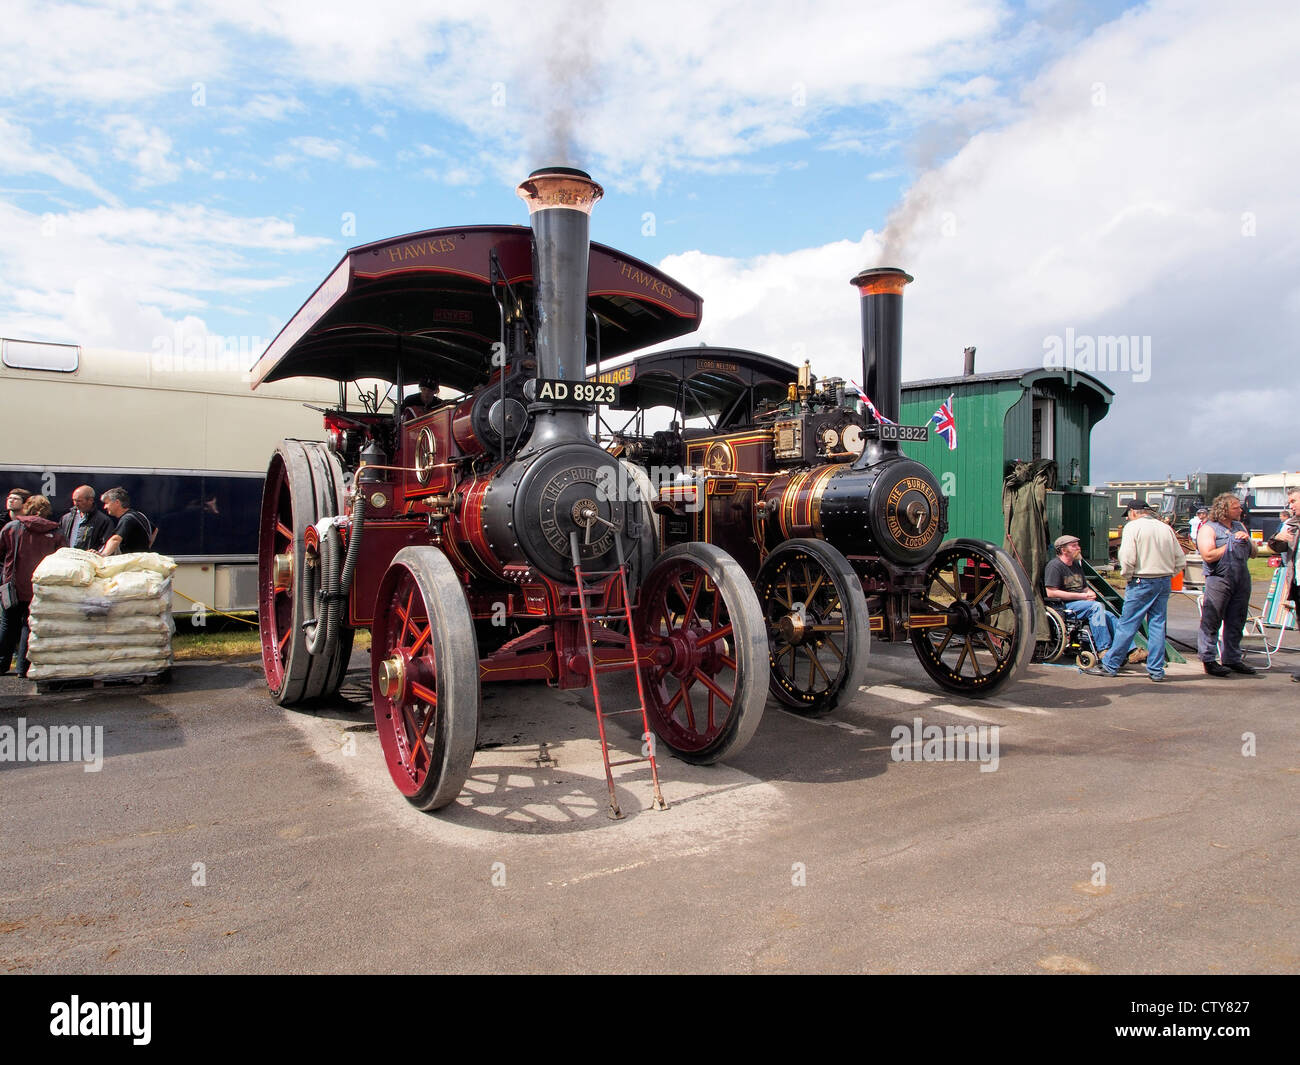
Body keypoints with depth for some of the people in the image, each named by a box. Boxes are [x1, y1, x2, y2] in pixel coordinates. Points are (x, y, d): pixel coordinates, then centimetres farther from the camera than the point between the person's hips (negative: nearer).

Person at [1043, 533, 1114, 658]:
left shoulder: (1077, 564, 22)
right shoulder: (1054, 565, -6)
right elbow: (1051, 593, -16)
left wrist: (1090, 593, 2)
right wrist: (1082, 596, -13)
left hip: (1081, 602, 8)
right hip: (1063, 606, -8)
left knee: (1107, 615, -17)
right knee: (1097, 606, -29)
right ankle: (1103, 650, -29)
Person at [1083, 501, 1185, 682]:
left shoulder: (1133, 527, -6)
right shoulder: (1166, 528, 9)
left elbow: (1127, 558, -17)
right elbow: (1181, 561, 10)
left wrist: (1127, 575, -1)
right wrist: (1166, 574, 16)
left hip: (1142, 583, -5)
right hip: (1165, 582, 5)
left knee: (1127, 625, -1)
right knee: (1158, 625, 9)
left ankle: (1110, 665, 5)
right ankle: (1156, 670, 12)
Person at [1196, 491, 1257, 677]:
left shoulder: (1240, 526, 18)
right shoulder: (1208, 529, -5)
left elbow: (1253, 553, 19)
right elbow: (1209, 555, -18)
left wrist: (1247, 540, -1)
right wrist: (1233, 543, -9)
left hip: (1242, 578, 7)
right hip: (1219, 579, -7)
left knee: (1236, 622, 11)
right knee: (1211, 621, -5)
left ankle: (1232, 659, 21)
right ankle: (1208, 660, 2)